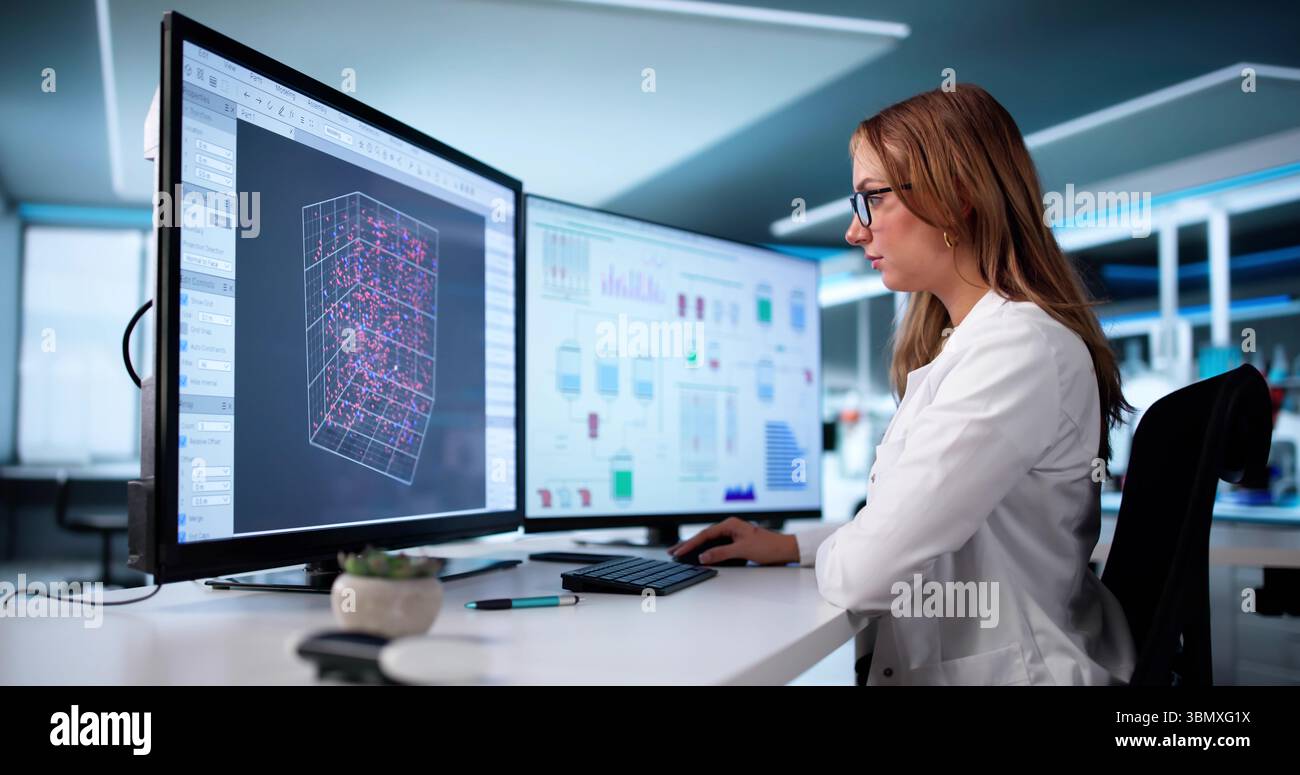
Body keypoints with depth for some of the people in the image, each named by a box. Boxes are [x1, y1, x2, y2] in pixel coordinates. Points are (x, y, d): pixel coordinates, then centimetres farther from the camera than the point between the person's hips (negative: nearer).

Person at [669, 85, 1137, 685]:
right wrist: (789, 545, 10)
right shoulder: (963, 343, 12)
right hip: (938, 662, 8)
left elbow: (864, 573, -22)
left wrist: (822, 554, -2)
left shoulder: (1019, 351, -21)